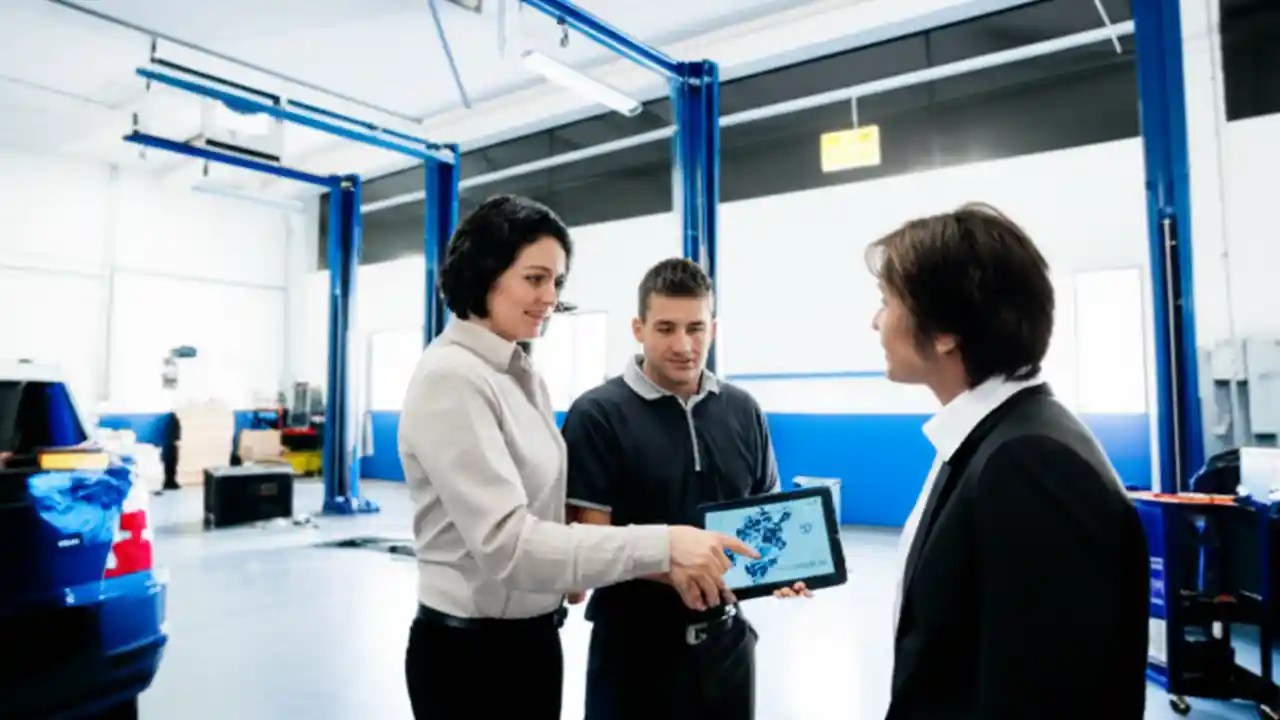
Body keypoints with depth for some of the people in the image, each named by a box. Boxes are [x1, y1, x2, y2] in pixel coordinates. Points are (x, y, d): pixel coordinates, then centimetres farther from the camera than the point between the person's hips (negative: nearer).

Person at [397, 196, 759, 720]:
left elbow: (539, 511, 7)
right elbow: (505, 542, -28)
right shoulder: (451, 378, -21)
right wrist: (659, 546, -31)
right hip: (471, 652, -7)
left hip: (534, 636, 8)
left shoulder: (523, 377, 5)